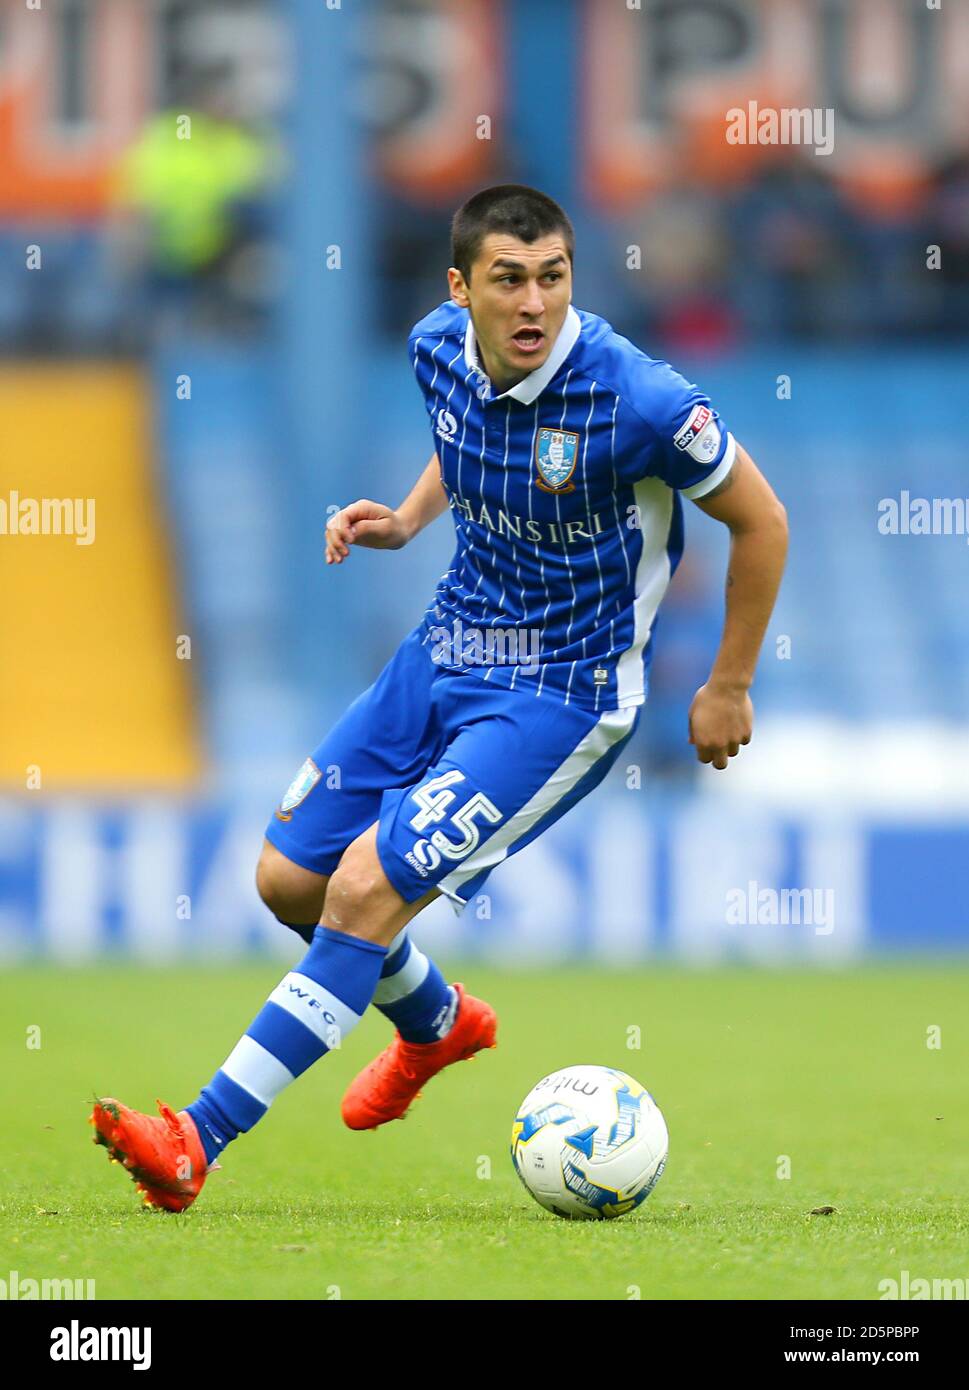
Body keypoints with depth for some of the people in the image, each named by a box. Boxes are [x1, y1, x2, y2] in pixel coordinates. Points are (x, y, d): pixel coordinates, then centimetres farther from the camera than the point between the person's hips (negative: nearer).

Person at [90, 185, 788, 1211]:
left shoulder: (635, 397, -25)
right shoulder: (439, 349, -6)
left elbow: (760, 521, -10)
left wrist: (729, 691, -2)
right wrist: (407, 519, 1)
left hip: (561, 696, -7)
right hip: (445, 654, 7)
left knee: (366, 889, -19)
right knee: (288, 879, 11)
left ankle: (198, 1143, -16)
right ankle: (436, 1024, 42)